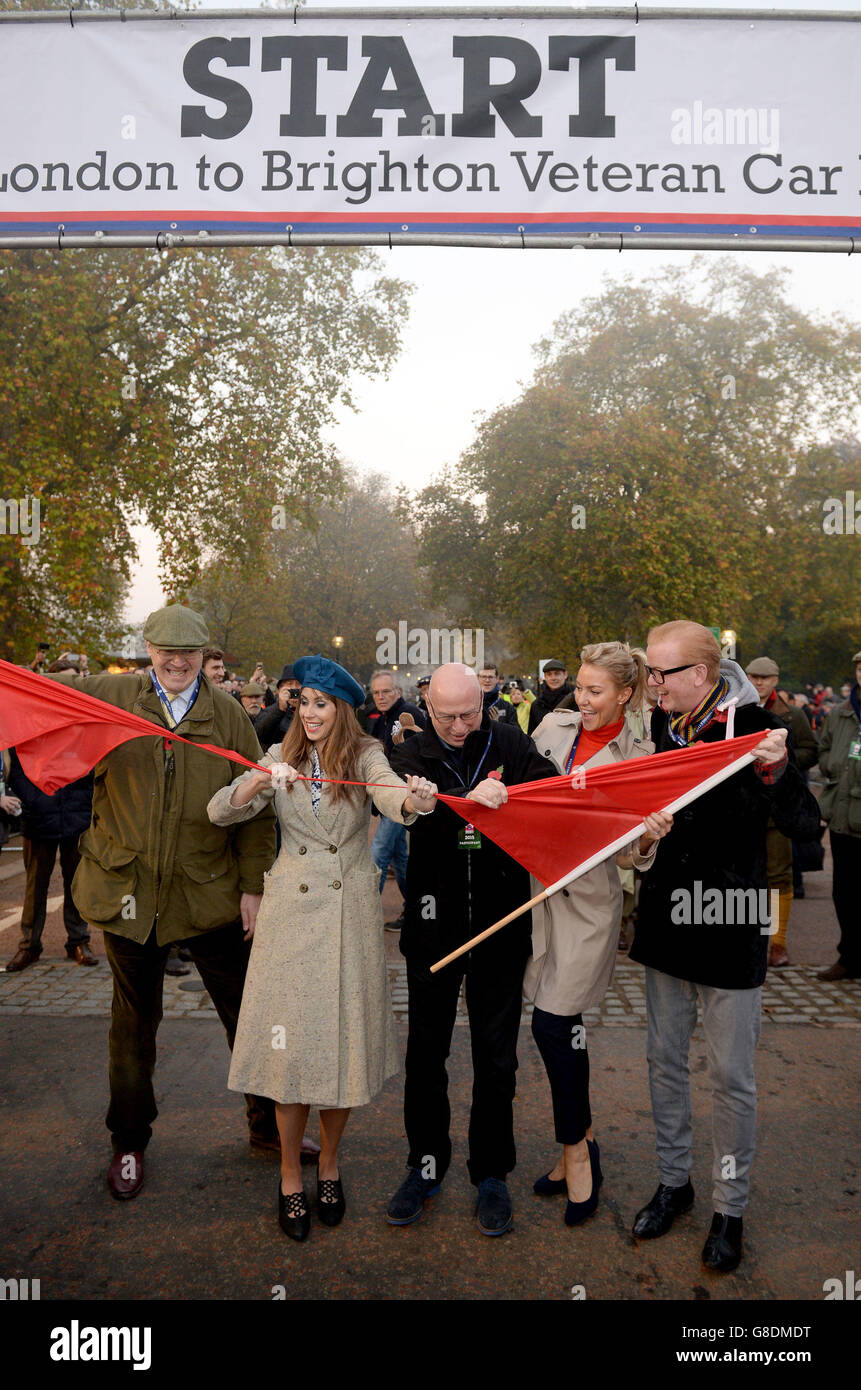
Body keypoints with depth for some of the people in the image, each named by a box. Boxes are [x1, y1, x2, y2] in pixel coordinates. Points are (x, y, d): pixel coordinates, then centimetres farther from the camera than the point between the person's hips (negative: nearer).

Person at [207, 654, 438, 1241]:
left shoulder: (365, 755, -2)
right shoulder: (281, 756, 4)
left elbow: (390, 793, -24)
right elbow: (220, 813, -6)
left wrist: (415, 800, -48)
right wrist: (258, 784, -26)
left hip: (349, 911, -1)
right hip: (292, 907, 1)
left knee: (344, 1038, 6)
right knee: (291, 1041, 4)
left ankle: (329, 1163, 31)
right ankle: (291, 1177, 24)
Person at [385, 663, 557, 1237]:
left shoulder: (510, 744, -1)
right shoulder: (412, 755, -3)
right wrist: (468, 800, -36)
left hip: (500, 923, 0)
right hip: (434, 925, 0)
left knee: (496, 1055, 11)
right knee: (426, 1050, 12)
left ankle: (492, 1172, 28)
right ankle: (426, 1163, 32)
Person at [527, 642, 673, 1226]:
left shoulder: (637, 756, -5)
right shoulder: (553, 725, 5)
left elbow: (627, 852, -5)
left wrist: (646, 841, -26)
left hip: (589, 898, -4)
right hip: (537, 885, 4)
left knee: (553, 1024, -5)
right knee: (563, 1026, 12)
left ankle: (577, 1149, 18)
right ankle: (582, 1143, 31)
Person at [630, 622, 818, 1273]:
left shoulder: (753, 728, -14)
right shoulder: (659, 726, 2)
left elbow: (804, 825, -18)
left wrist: (777, 769, -34)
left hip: (729, 927, -5)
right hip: (666, 921, 6)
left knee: (732, 1075, 7)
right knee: (665, 1060, 17)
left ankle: (731, 1208, 26)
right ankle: (674, 1182, 36)